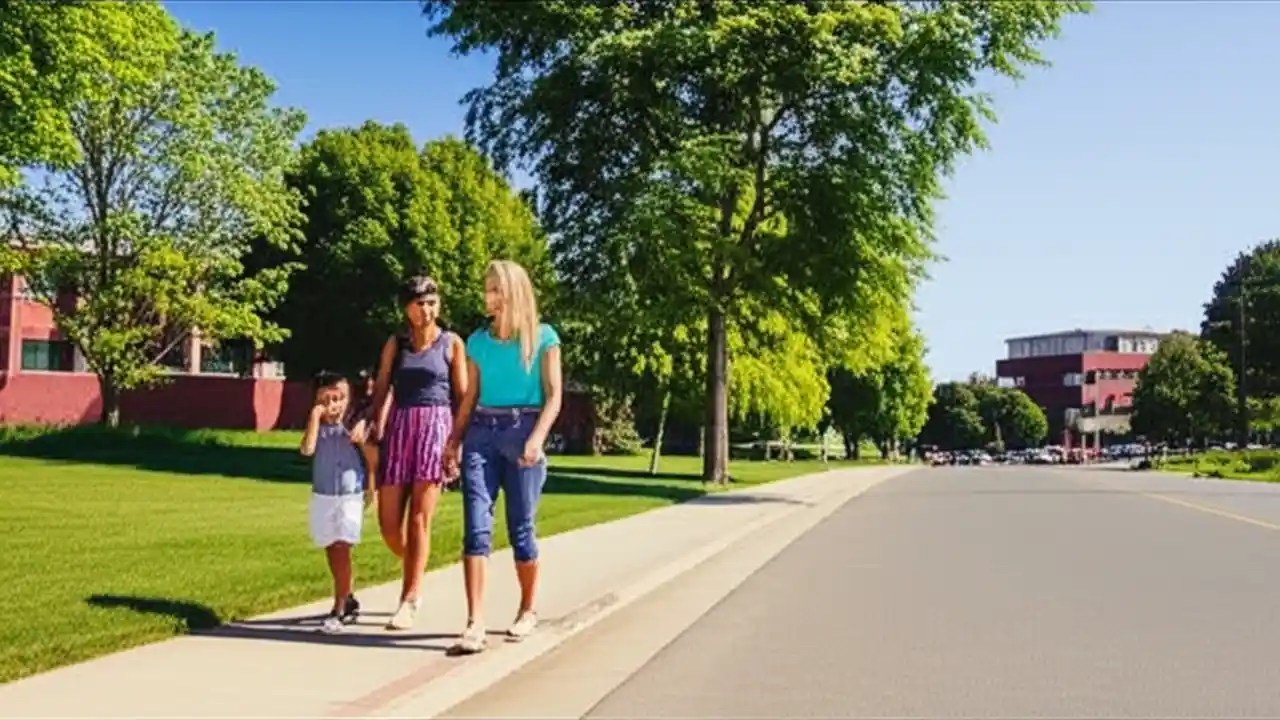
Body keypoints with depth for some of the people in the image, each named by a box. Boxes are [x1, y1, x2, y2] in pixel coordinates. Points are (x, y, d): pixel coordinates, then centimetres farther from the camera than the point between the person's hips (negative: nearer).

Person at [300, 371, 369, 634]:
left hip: (350, 496, -4)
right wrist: (314, 417, -18)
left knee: (341, 550, -9)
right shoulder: (317, 427, -1)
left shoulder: (354, 427, -5)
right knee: (331, 552, 14)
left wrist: (371, 487, -8)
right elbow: (307, 449, -18)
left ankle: (339, 610, -8)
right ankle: (348, 600, 30)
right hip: (322, 497, 4)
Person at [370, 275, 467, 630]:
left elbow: (462, 395, 4)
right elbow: (380, 390, 9)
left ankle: (409, 602, 0)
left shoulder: (451, 343, 5)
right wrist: (372, 428, -2)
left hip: (436, 427, -3)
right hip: (398, 428, 3)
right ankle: (415, 578, 29)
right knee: (388, 523, 1)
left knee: (419, 518, -6)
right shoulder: (395, 343, 12)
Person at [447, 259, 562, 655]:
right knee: (475, 526, -8)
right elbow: (470, 396, 14)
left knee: (521, 528, 4)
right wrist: (455, 438, 3)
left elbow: (553, 396, -3)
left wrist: (537, 438, -16)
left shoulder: (543, 337, 2)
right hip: (481, 434, 3)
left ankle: (527, 610, 24)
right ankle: (475, 624, -10)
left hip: (521, 431, -3)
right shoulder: (478, 340, 12)